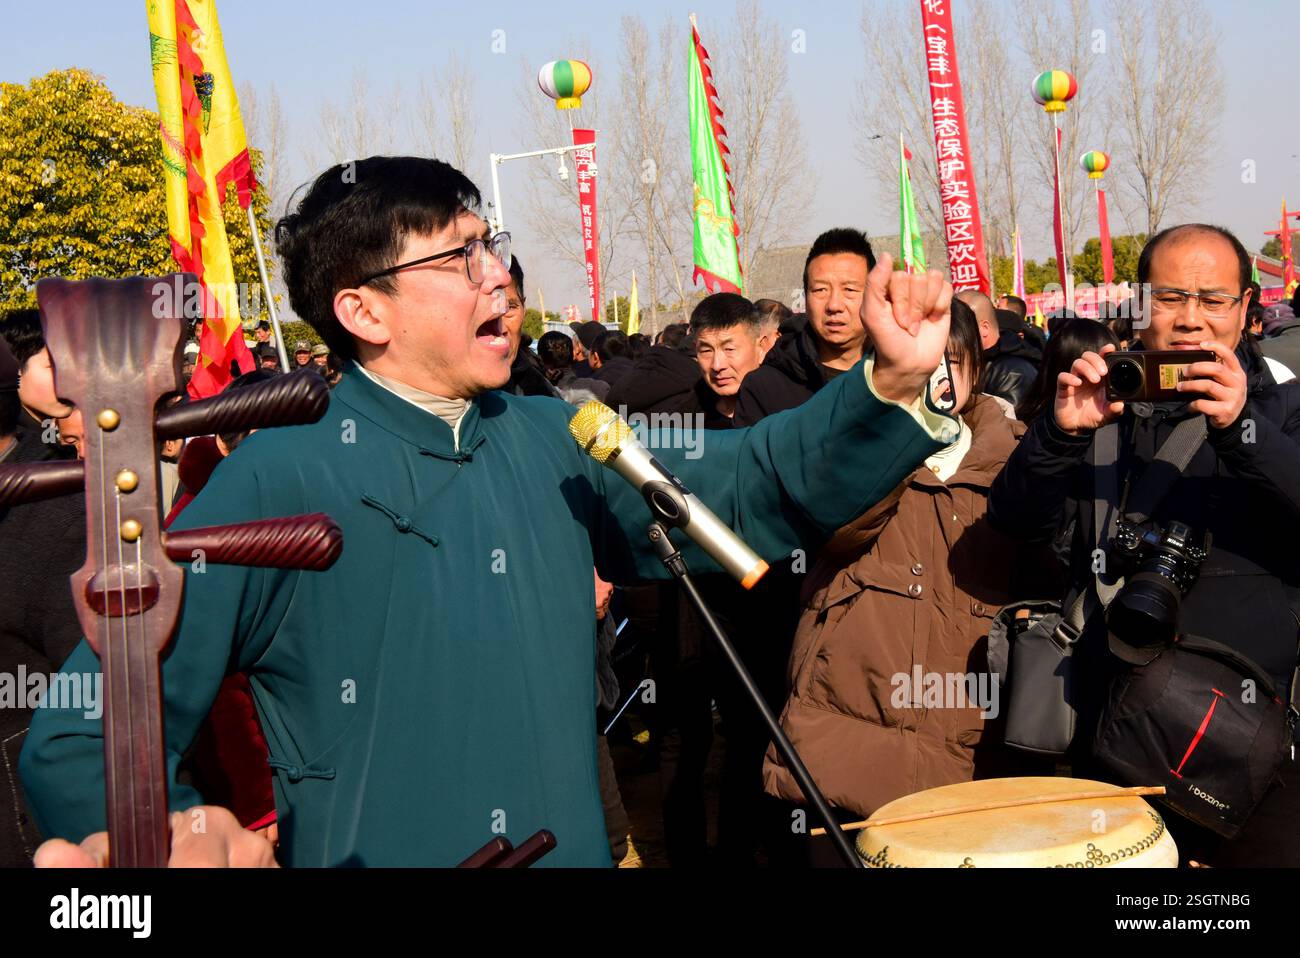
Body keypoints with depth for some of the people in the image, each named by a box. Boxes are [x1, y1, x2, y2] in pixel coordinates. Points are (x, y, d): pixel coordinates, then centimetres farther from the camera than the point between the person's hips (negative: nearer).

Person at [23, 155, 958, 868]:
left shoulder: (552, 442, 1)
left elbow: (743, 492, 5)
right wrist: (175, 838, -28)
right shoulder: (275, 484, -14)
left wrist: (891, 386, -9)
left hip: (577, 846, 5)